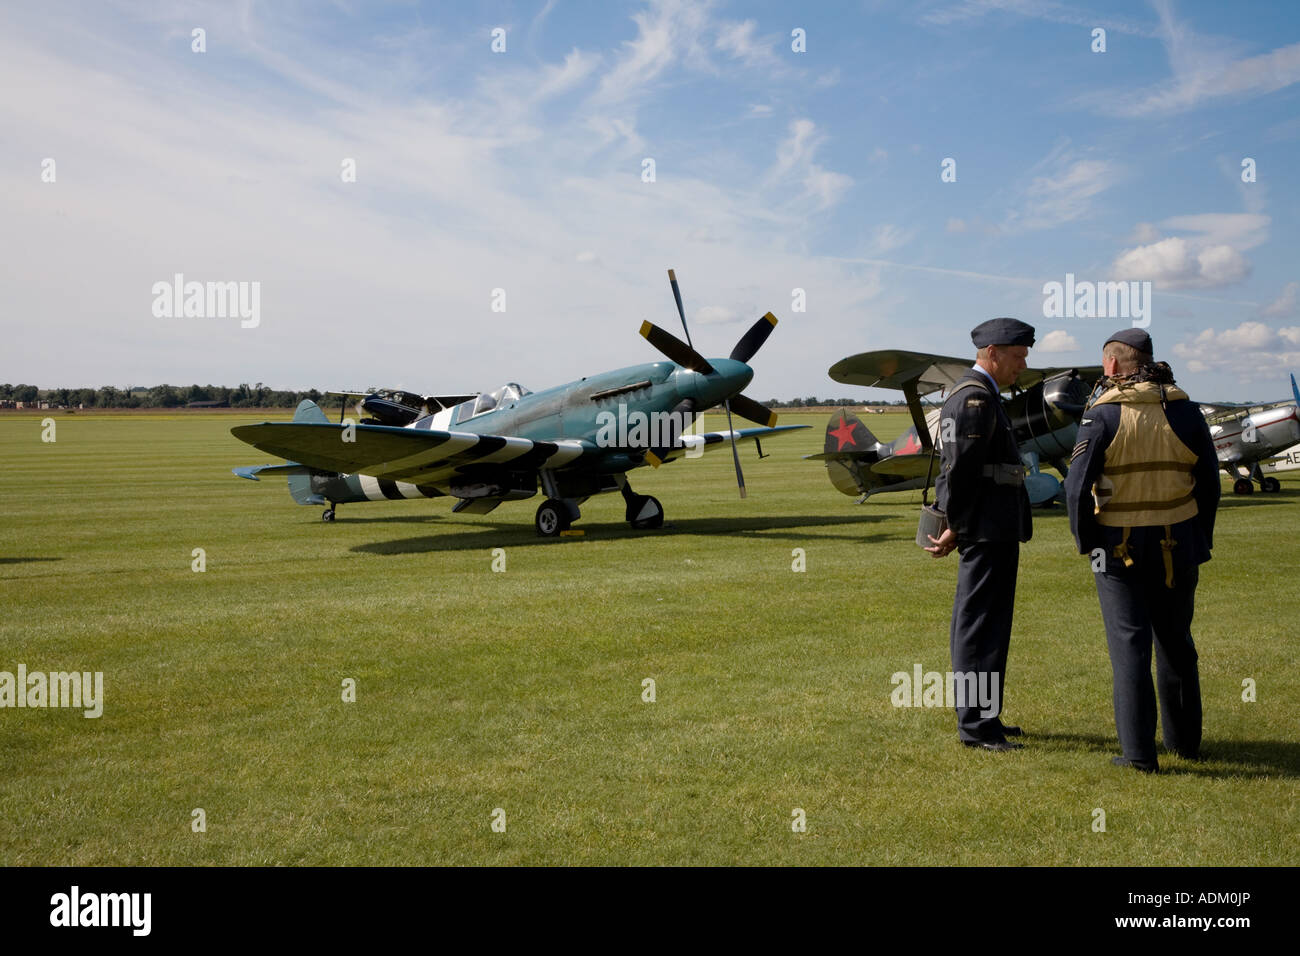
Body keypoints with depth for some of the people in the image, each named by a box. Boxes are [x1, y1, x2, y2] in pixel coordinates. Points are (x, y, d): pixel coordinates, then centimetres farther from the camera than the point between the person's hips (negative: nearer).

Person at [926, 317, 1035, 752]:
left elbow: (957, 466, 18)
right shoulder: (978, 398, -15)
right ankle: (975, 724, 0)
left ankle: (980, 716, 25)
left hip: (991, 530, 11)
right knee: (980, 624, -6)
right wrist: (955, 527, -13)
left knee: (976, 623, 15)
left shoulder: (967, 393, 18)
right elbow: (962, 467, -19)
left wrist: (954, 524, 16)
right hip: (988, 530, -11)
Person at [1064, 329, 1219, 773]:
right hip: (1178, 545, 4)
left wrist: (1086, 541, -1)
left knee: (1130, 644, 2)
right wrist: (1200, 541, 15)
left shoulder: (1102, 415, -10)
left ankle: (1139, 752, 2)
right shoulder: (1186, 411, 1)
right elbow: (1209, 483, 6)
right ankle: (1185, 740, 28)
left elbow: (1077, 487, -13)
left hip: (1121, 546, -4)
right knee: (1175, 642, 17)